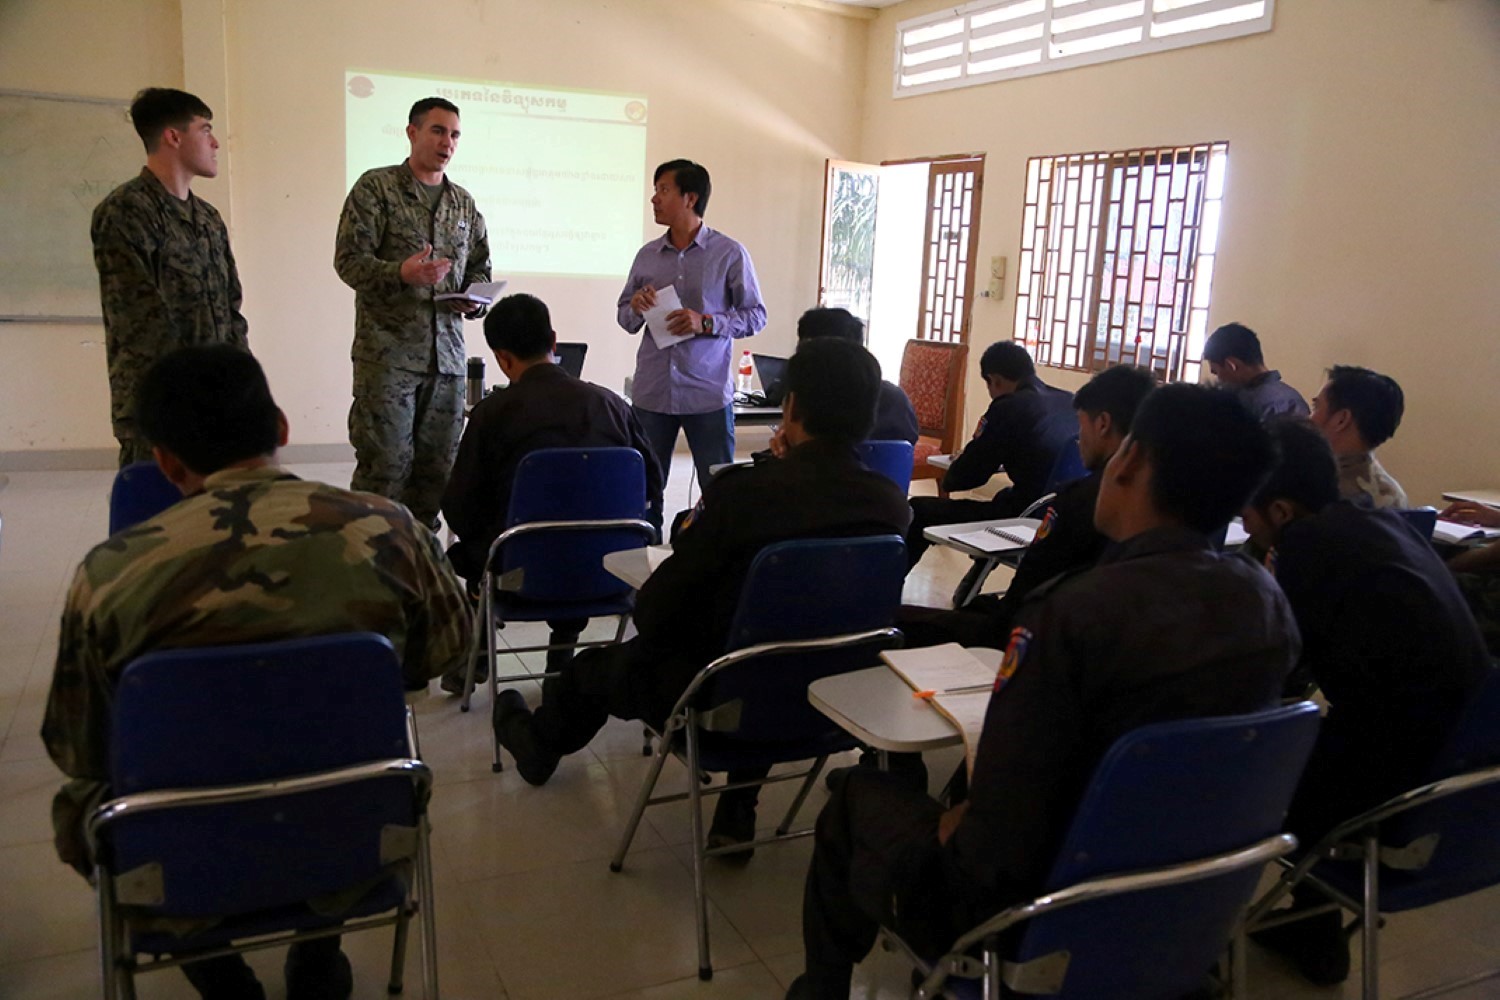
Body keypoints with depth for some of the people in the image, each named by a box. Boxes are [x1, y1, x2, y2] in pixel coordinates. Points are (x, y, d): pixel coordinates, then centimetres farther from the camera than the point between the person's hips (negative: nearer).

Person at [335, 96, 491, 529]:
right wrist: (401, 273, -24)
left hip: (447, 353, 5)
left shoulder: (463, 202, 17)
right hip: (387, 351, -5)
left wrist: (475, 300, 2)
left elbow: (480, 266, 24)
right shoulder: (376, 187, 1)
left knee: (437, 464, 8)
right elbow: (349, 259, -6)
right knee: (386, 462, -6)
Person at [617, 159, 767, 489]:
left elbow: (756, 316, -1)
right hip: (651, 393, 3)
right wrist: (636, 308, -8)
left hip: (709, 395, -3)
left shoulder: (730, 254, -2)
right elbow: (625, 318, 15)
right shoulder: (647, 255, 9)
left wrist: (707, 323, -15)